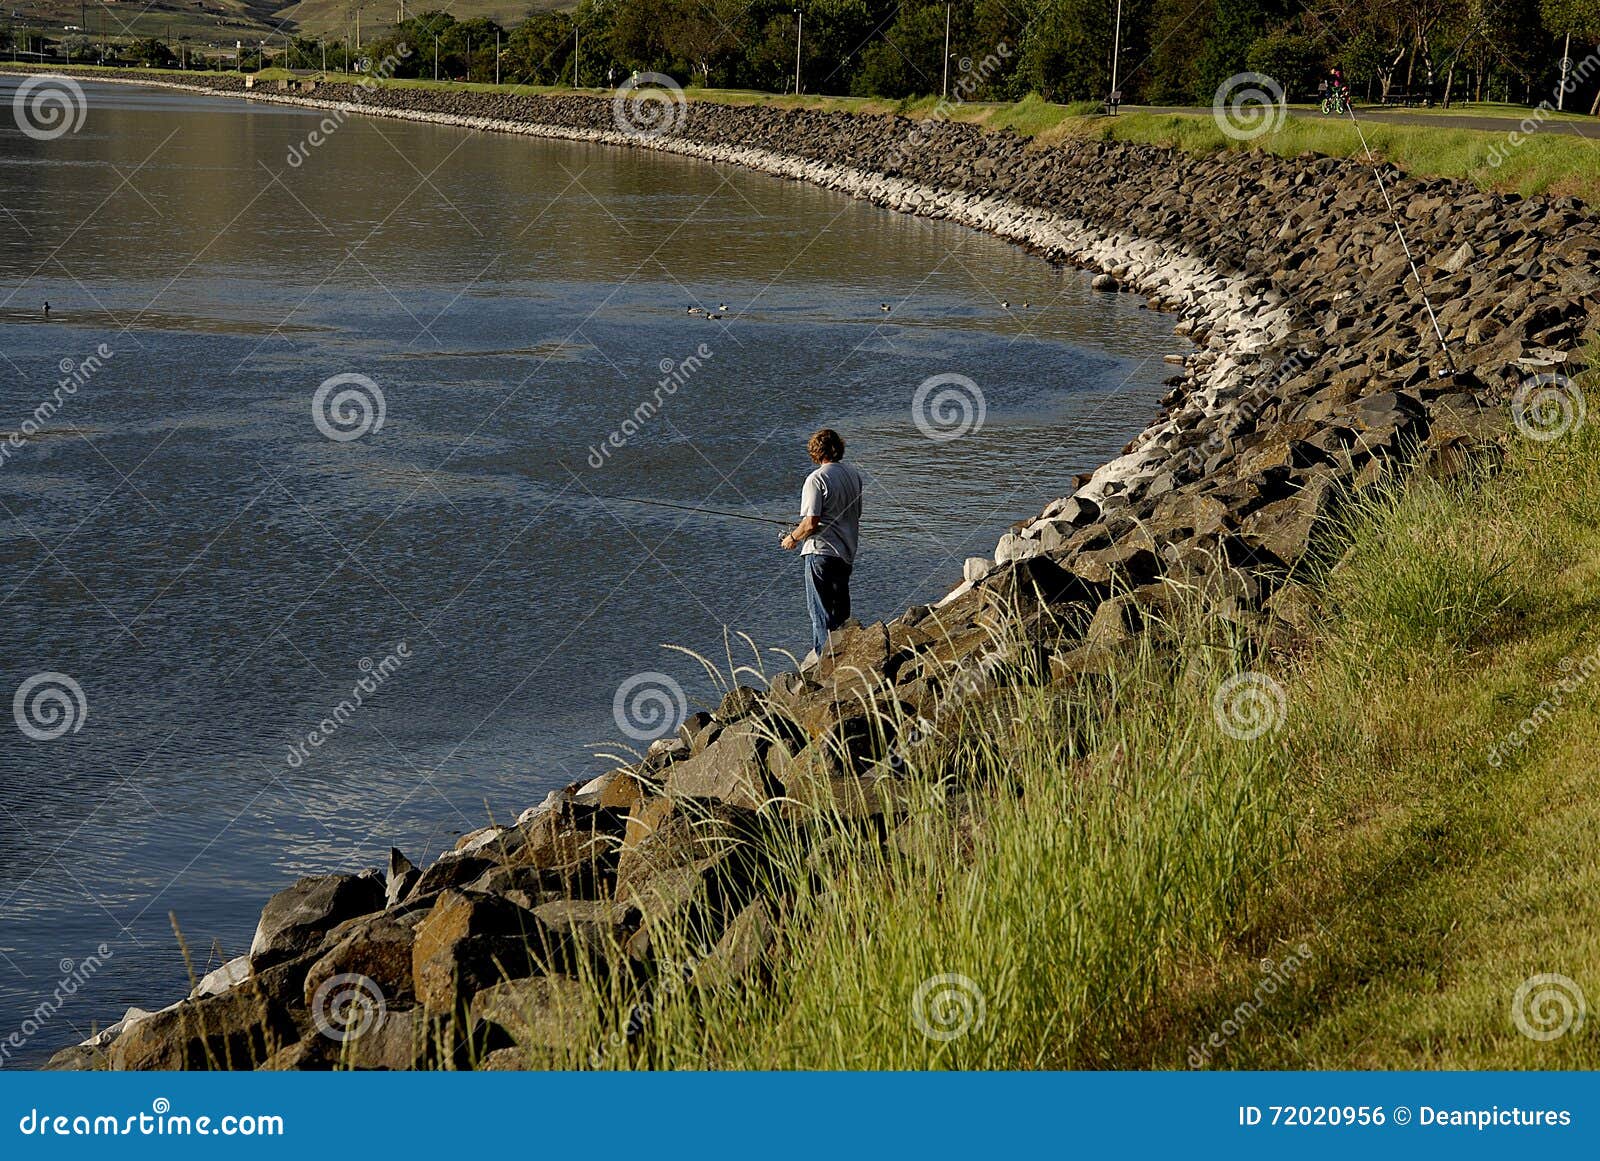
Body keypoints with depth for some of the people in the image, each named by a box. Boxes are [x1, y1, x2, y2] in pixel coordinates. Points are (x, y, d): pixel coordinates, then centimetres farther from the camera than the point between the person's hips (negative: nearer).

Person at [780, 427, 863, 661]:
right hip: (847, 552, 7)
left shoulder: (817, 479, -16)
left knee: (821, 613, -1)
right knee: (840, 612, 16)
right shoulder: (853, 474, 7)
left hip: (821, 551, -7)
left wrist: (792, 538, -1)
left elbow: (811, 523, -20)